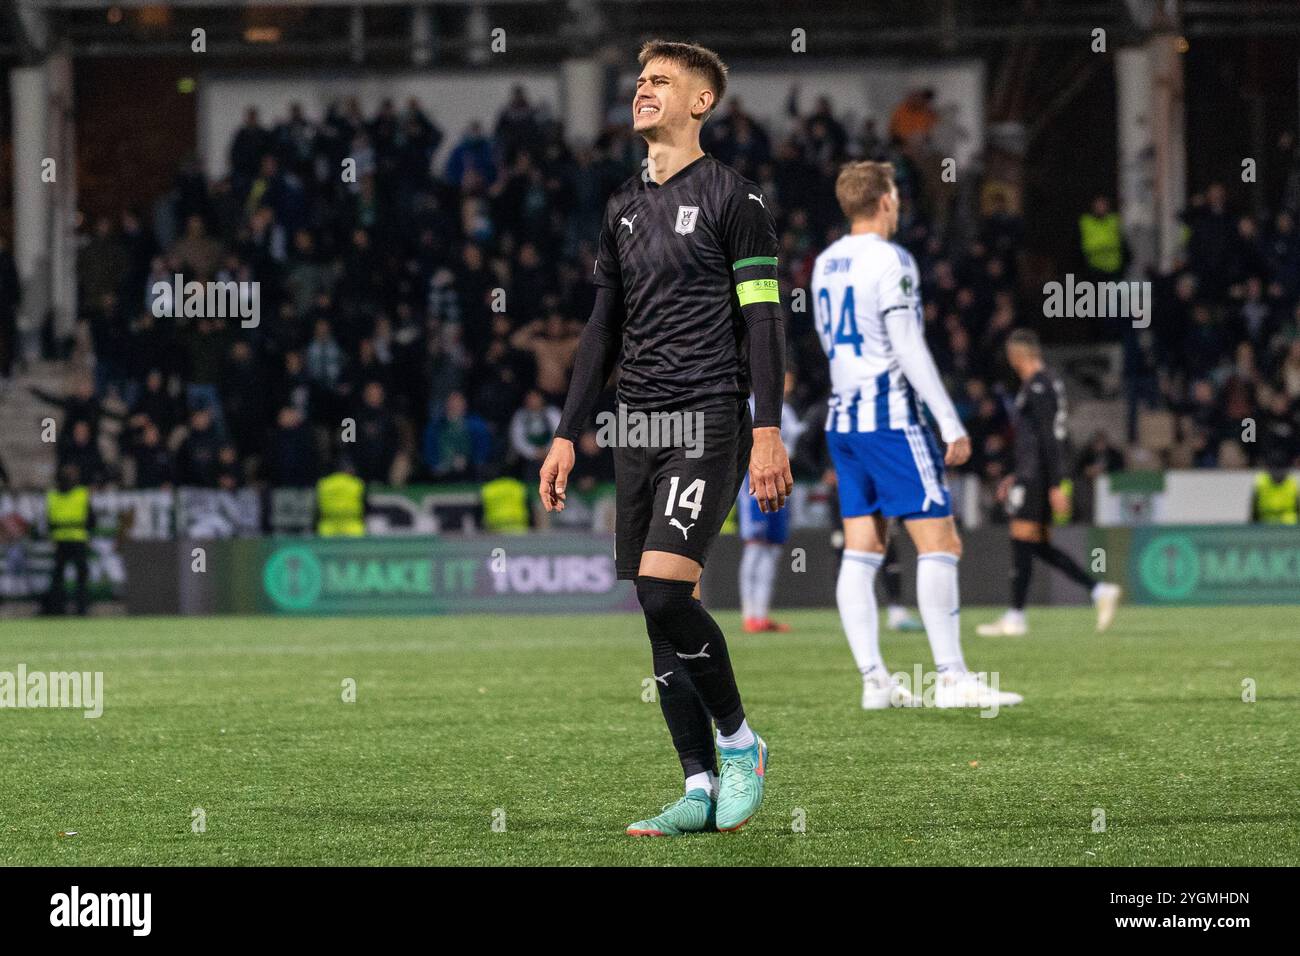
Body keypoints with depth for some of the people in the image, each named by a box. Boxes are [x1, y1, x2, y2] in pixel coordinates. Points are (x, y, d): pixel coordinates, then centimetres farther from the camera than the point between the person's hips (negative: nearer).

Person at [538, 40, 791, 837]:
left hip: (709, 421, -7)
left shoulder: (731, 196, -2)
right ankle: (702, 791, 6)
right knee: (656, 613, 2)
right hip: (640, 430, 7)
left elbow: (763, 320, -7)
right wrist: (569, 434, 17)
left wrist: (768, 430, -14)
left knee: (663, 587, -21)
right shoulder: (625, 207, 17)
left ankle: (741, 742, -3)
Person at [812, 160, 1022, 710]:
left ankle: (873, 679, 3)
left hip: (842, 417, 8)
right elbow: (909, 349, -16)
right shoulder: (890, 261, -11)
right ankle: (951, 677, -10)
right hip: (889, 417, -8)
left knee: (862, 551, 6)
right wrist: (951, 424, -14)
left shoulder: (826, 264, 13)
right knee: (940, 542, -6)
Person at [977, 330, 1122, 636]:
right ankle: (1100, 591, 4)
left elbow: (1048, 439, -19)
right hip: (1033, 475, 10)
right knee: (1041, 547, 10)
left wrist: (1056, 485, -21)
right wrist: (1016, 475, 27)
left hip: (1034, 476, -10)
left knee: (1022, 543, -6)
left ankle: (1015, 618, -3)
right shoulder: (1050, 384, 18)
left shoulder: (1038, 387, -13)